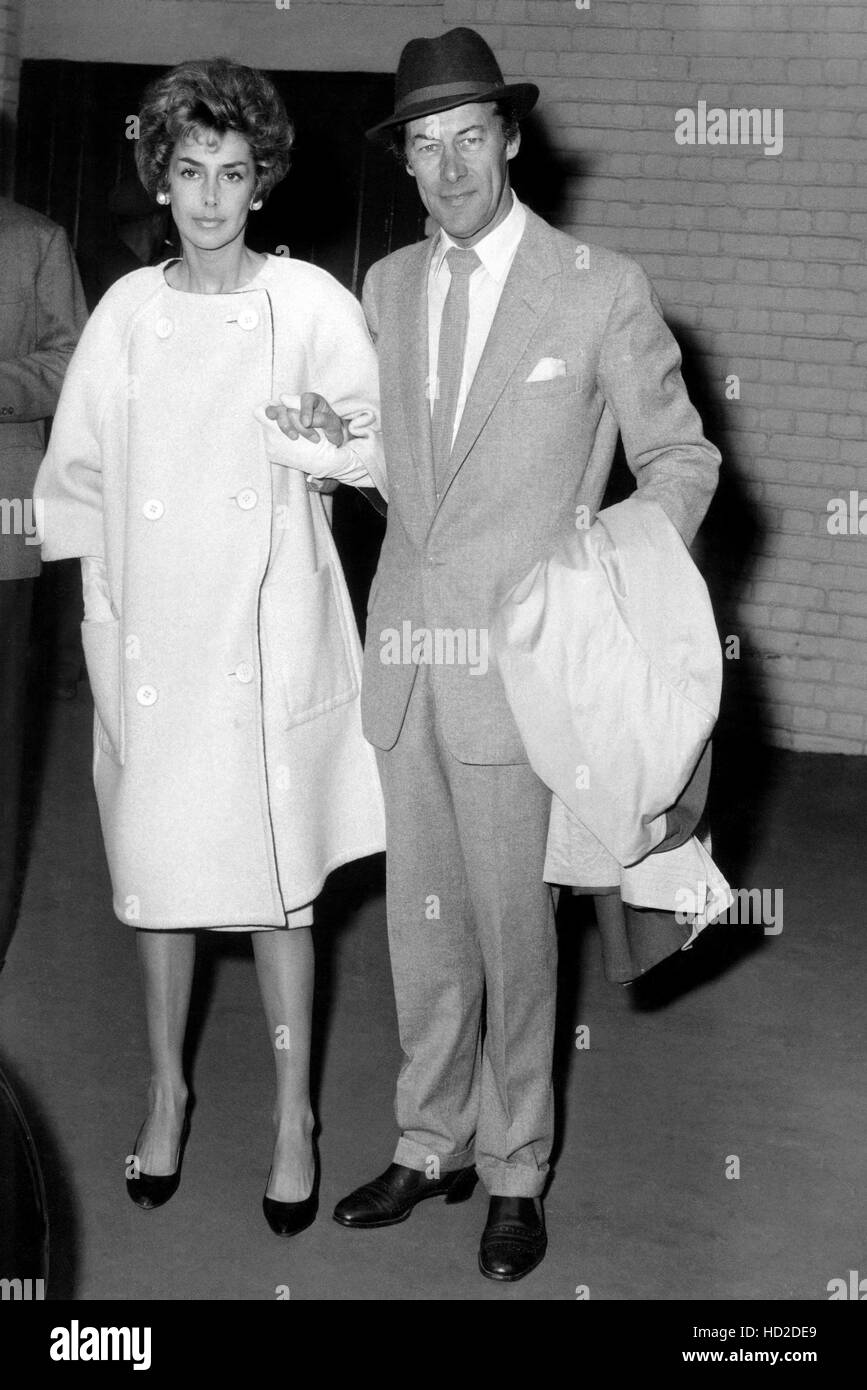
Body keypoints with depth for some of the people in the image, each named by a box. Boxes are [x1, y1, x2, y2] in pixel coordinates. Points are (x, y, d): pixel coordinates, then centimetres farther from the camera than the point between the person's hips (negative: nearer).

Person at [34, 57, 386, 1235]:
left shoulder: (310, 302, -2)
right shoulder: (128, 309, 7)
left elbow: (384, 451, -4)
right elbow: (77, 473, 12)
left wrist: (337, 433, -24)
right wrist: (108, 597, 5)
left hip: (269, 631, -3)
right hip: (151, 636, 3)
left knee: (277, 881, 2)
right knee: (156, 870, 10)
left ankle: (294, 1116, 16)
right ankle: (167, 1092, 28)